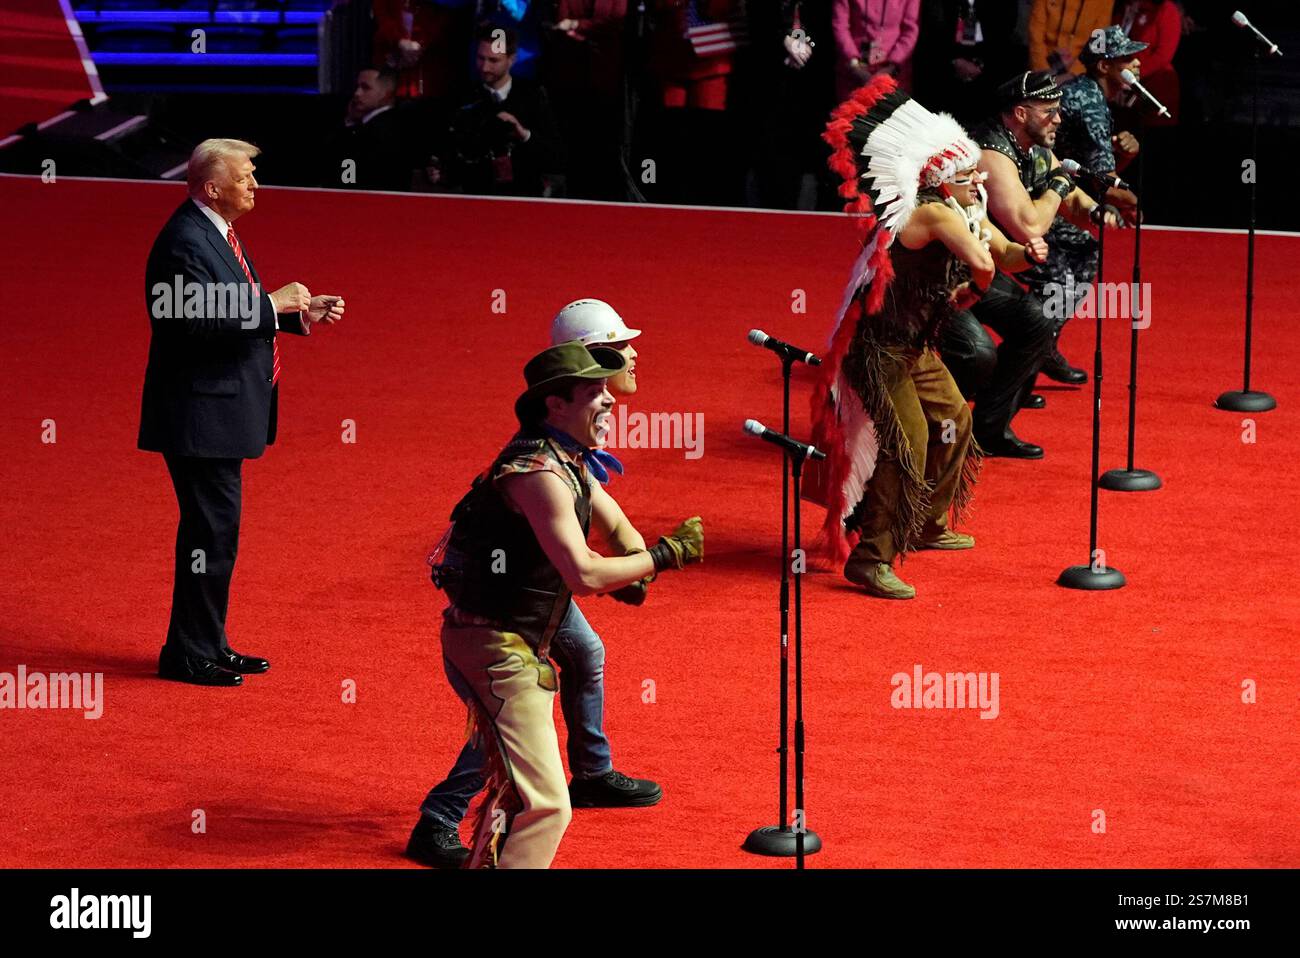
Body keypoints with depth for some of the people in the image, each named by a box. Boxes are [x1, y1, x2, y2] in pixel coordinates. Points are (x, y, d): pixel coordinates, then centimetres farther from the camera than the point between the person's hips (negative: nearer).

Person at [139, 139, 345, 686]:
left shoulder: (217, 234, 14)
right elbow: (203, 322, -28)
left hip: (221, 412, 11)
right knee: (212, 532, -7)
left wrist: (301, 314, 10)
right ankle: (189, 655, 1)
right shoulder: (186, 242, -19)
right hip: (201, 415, -11)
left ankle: (208, 645, 25)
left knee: (217, 532, 16)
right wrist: (273, 303, -21)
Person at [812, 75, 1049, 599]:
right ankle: (870, 558, -18)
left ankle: (929, 526, 42)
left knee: (953, 422, 24)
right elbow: (982, 264, -36)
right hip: (881, 349, -11)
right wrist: (972, 291, -15)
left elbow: (1002, 253, 20)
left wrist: (1026, 253, -1)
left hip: (916, 349, 11)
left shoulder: (967, 212, 8)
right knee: (908, 443, -18)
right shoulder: (936, 214, -24)